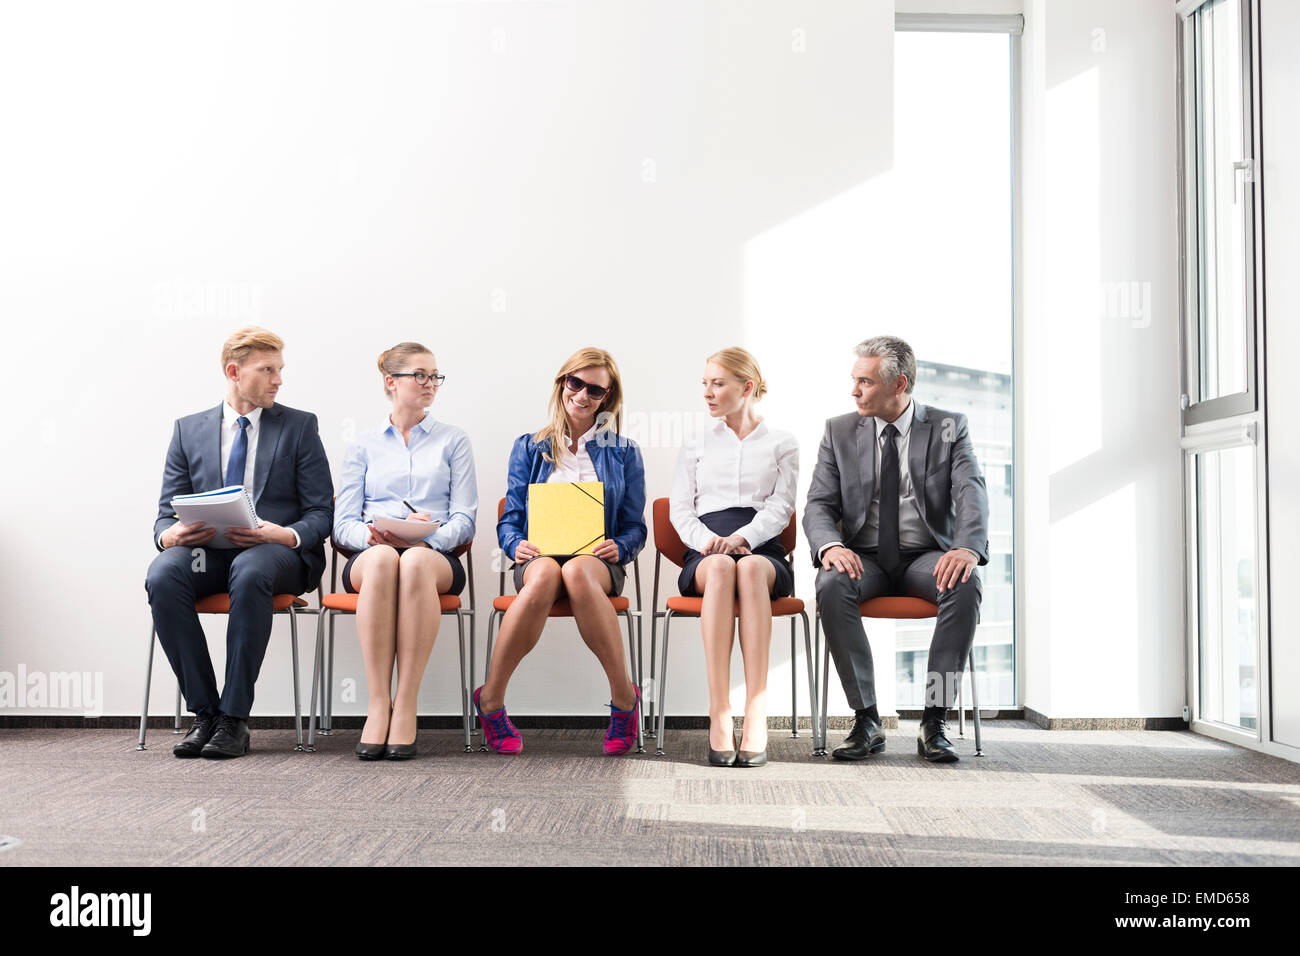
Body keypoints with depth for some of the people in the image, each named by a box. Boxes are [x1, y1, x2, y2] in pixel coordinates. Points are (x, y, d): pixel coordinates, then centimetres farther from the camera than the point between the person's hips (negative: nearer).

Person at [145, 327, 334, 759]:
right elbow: (167, 510, 12)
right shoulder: (189, 430, 16)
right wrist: (170, 535, -13)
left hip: (278, 552, -2)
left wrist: (285, 535, -19)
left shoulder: (300, 426, 10)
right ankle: (205, 713, -21)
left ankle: (234, 719, -30)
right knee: (162, 574, -30)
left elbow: (321, 512, 4)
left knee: (249, 572, -37)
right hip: (206, 550, 3)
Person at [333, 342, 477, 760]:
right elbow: (343, 524, 10)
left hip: (436, 556, 0)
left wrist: (427, 535, -15)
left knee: (416, 561, -39)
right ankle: (378, 704, -37)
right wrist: (372, 535, -14)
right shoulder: (364, 447, 20)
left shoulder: (453, 441, 18)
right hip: (369, 556, 1)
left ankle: (406, 706, -38)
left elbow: (464, 521, 7)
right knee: (382, 559, -38)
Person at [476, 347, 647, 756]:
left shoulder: (624, 452, 16)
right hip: (539, 555, 0)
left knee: (576, 572, -40)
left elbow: (635, 526, 12)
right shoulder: (528, 447, 17)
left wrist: (618, 548, -11)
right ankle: (490, 700, -29)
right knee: (545, 575, -39)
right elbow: (510, 518, 12)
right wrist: (516, 545, -11)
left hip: (598, 561, 0)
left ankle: (625, 698, -32)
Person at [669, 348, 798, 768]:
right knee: (720, 567, -38)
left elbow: (781, 506, 3)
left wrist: (741, 538, -17)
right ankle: (719, 715, -45)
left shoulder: (782, 444, 18)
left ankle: (756, 717, -45)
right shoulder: (695, 447, 23)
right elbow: (680, 510, 11)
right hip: (705, 554, 1)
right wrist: (709, 541, -12)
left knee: (750, 567, -39)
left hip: (763, 549, -1)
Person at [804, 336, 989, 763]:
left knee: (965, 585, -34)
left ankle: (934, 721, -25)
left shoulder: (949, 427, 3)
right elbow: (819, 504, 1)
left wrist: (967, 548, -33)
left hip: (927, 558, -1)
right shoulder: (840, 431, 7)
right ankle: (866, 719, -24)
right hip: (865, 557, 1)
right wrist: (830, 546, -23)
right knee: (832, 585, -33)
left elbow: (971, 493, -11)